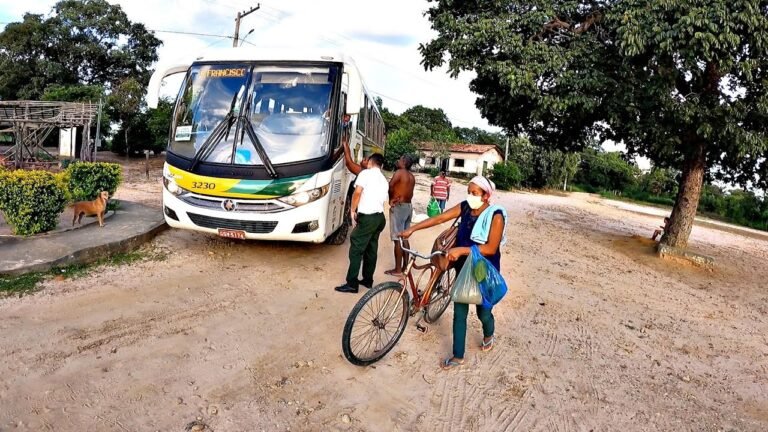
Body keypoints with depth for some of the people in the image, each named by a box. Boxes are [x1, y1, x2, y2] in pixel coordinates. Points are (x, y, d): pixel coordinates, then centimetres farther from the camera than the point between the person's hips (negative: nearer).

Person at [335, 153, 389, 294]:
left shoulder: (366, 173, -5)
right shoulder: (384, 180, 19)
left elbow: (357, 192, -15)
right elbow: (383, 199, 17)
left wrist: (353, 210, -3)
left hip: (367, 217, -8)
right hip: (380, 217, 8)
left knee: (356, 250, -5)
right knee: (371, 250, 15)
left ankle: (352, 284, -4)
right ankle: (368, 280, 22)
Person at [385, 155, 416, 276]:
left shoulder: (399, 172, -11)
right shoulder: (411, 177, 14)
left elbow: (390, 185, -25)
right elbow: (410, 193, 6)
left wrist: (391, 199, -9)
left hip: (399, 207, -8)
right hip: (408, 206, 9)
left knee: (397, 239, -5)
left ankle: (397, 269, -2)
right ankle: (405, 267, 18)